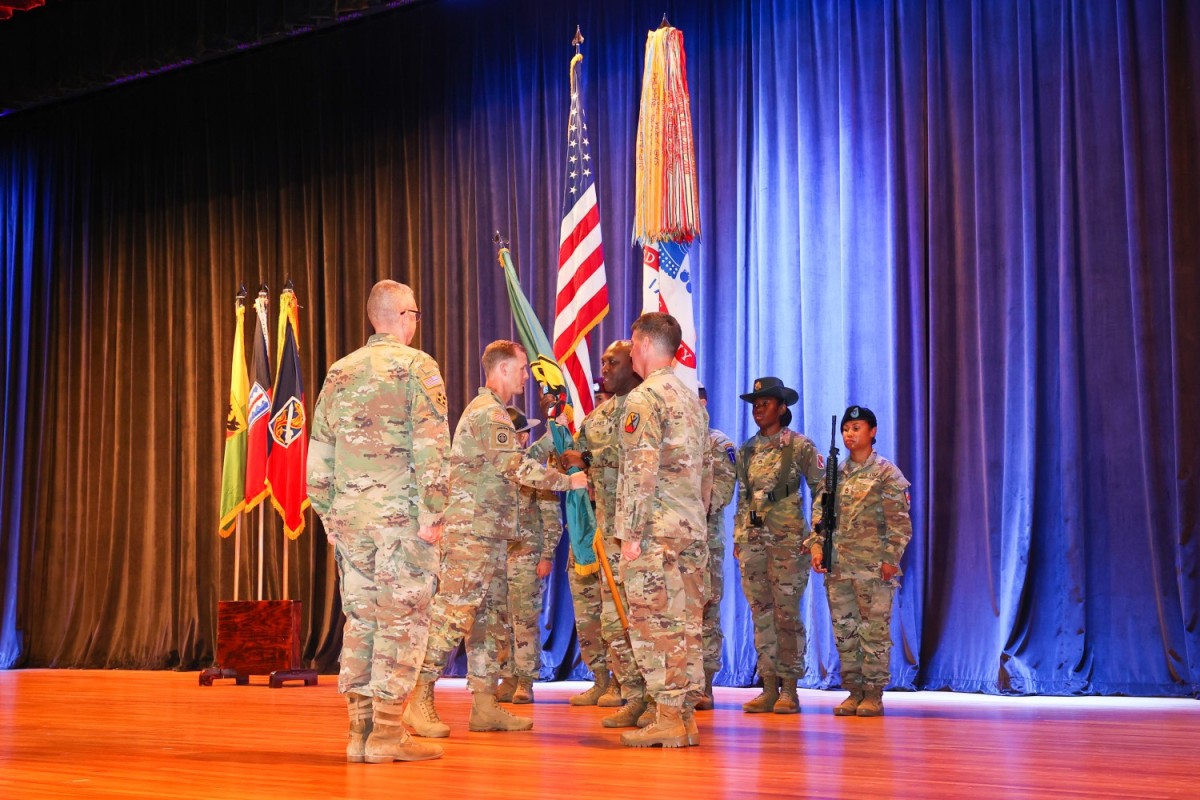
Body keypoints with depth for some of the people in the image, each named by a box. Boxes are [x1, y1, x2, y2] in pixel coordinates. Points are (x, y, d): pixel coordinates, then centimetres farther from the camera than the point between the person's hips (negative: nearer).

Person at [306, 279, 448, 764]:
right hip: (400, 514, -6)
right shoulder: (417, 366, -4)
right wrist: (433, 513, -11)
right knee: (402, 619, -1)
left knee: (360, 618, 10)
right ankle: (387, 734, -2)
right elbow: (431, 446, -12)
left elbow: (319, 449, 14)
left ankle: (360, 733, 13)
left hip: (349, 515, 6)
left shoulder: (340, 372, 14)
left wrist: (327, 513, 18)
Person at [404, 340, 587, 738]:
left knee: (486, 617, 10)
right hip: (471, 533, -11)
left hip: (490, 534, 11)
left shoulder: (490, 411, 21)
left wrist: (552, 438, 18)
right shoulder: (489, 413, -13)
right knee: (452, 614, -11)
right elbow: (519, 467, -21)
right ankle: (420, 702, -8)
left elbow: (514, 463, 20)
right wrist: (569, 482, -14)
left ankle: (484, 705, 13)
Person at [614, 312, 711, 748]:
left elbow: (641, 471, -17)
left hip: (656, 531, -8)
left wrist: (632, 533, -15)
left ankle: (667, 719, -5)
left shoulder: (644, 399, -9)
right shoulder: (693, 399, 18)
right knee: (685, 623, 9)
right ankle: (684, 717, 12)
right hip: (693, 531, 8)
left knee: (655, 623, -5)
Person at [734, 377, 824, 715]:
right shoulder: (747, 450, 13)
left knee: (787, 612, -5)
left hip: (788, 539, -5)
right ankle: (769, 687, 9)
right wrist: (738, 538, 12)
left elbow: (821, 490, -2)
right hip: (753, 539, 5)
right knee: (761, 613, 5)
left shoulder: (800, 446, -2)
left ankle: (789, 689, 1)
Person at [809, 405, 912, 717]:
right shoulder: (836, 474, 14)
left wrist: (891, 558, -13)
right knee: (844, 630, 7)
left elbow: (899, 521, -6)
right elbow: (820, 513, 13)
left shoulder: (887, 473, -1)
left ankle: (874, 694, 3)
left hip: (873, 566, -5)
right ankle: (854, 691, 15)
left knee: (874, 630, -3)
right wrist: (816, 545, -1)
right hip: (837, 565, 5)